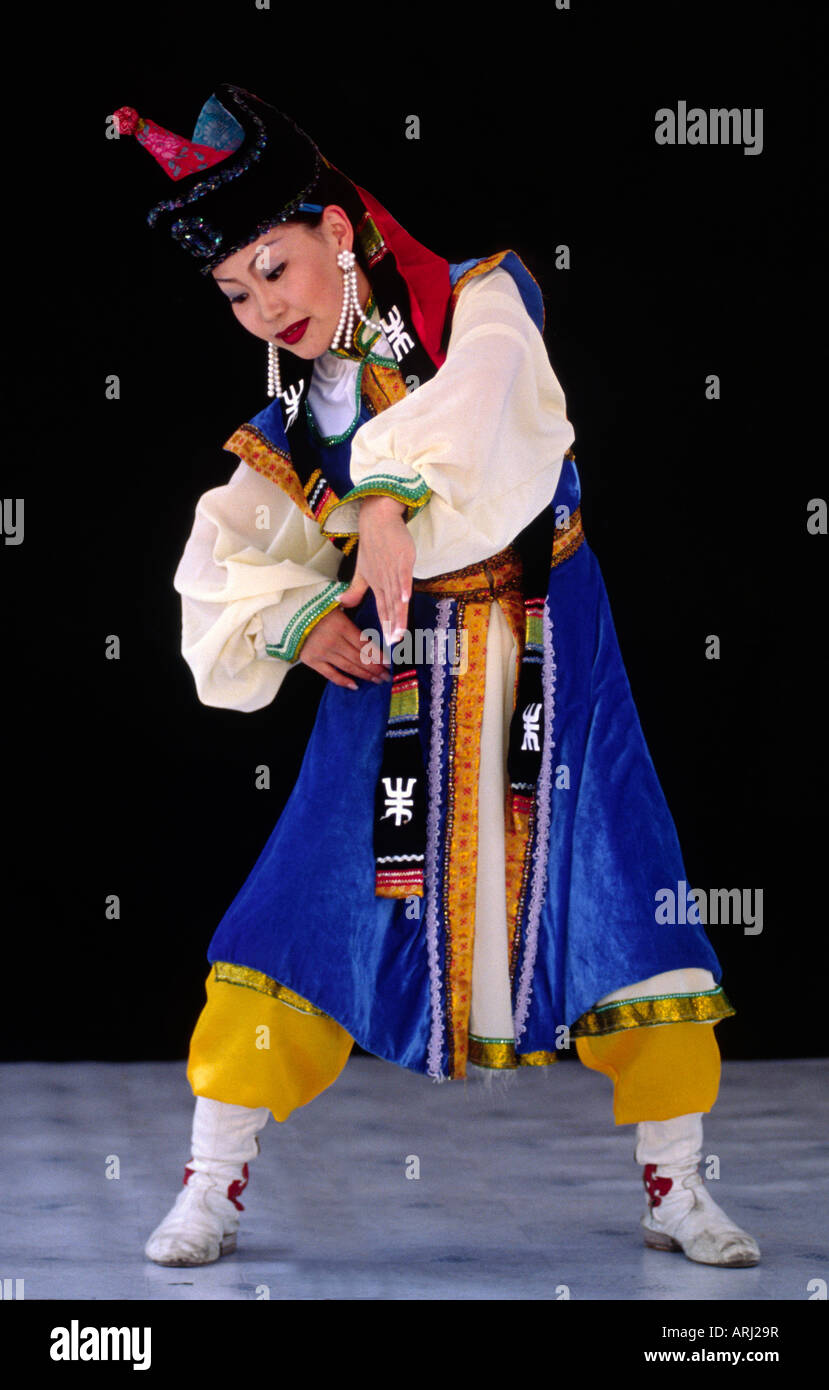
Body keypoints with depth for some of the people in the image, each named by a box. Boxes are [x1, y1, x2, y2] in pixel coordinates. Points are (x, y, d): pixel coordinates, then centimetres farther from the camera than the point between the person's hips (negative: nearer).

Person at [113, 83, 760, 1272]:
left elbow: (478, 405, -30)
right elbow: (226, 563, 4)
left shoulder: (478, 308, -8)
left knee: (626, 899, -1)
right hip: (387, 678, 3)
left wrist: (395, 497, -46)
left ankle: (675, 1190, 15)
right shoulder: (291, 426, 6)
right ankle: (211, 1191, 9)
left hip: (549, 660, -3)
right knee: (308, 905, -2)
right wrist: (293, 618, -16)